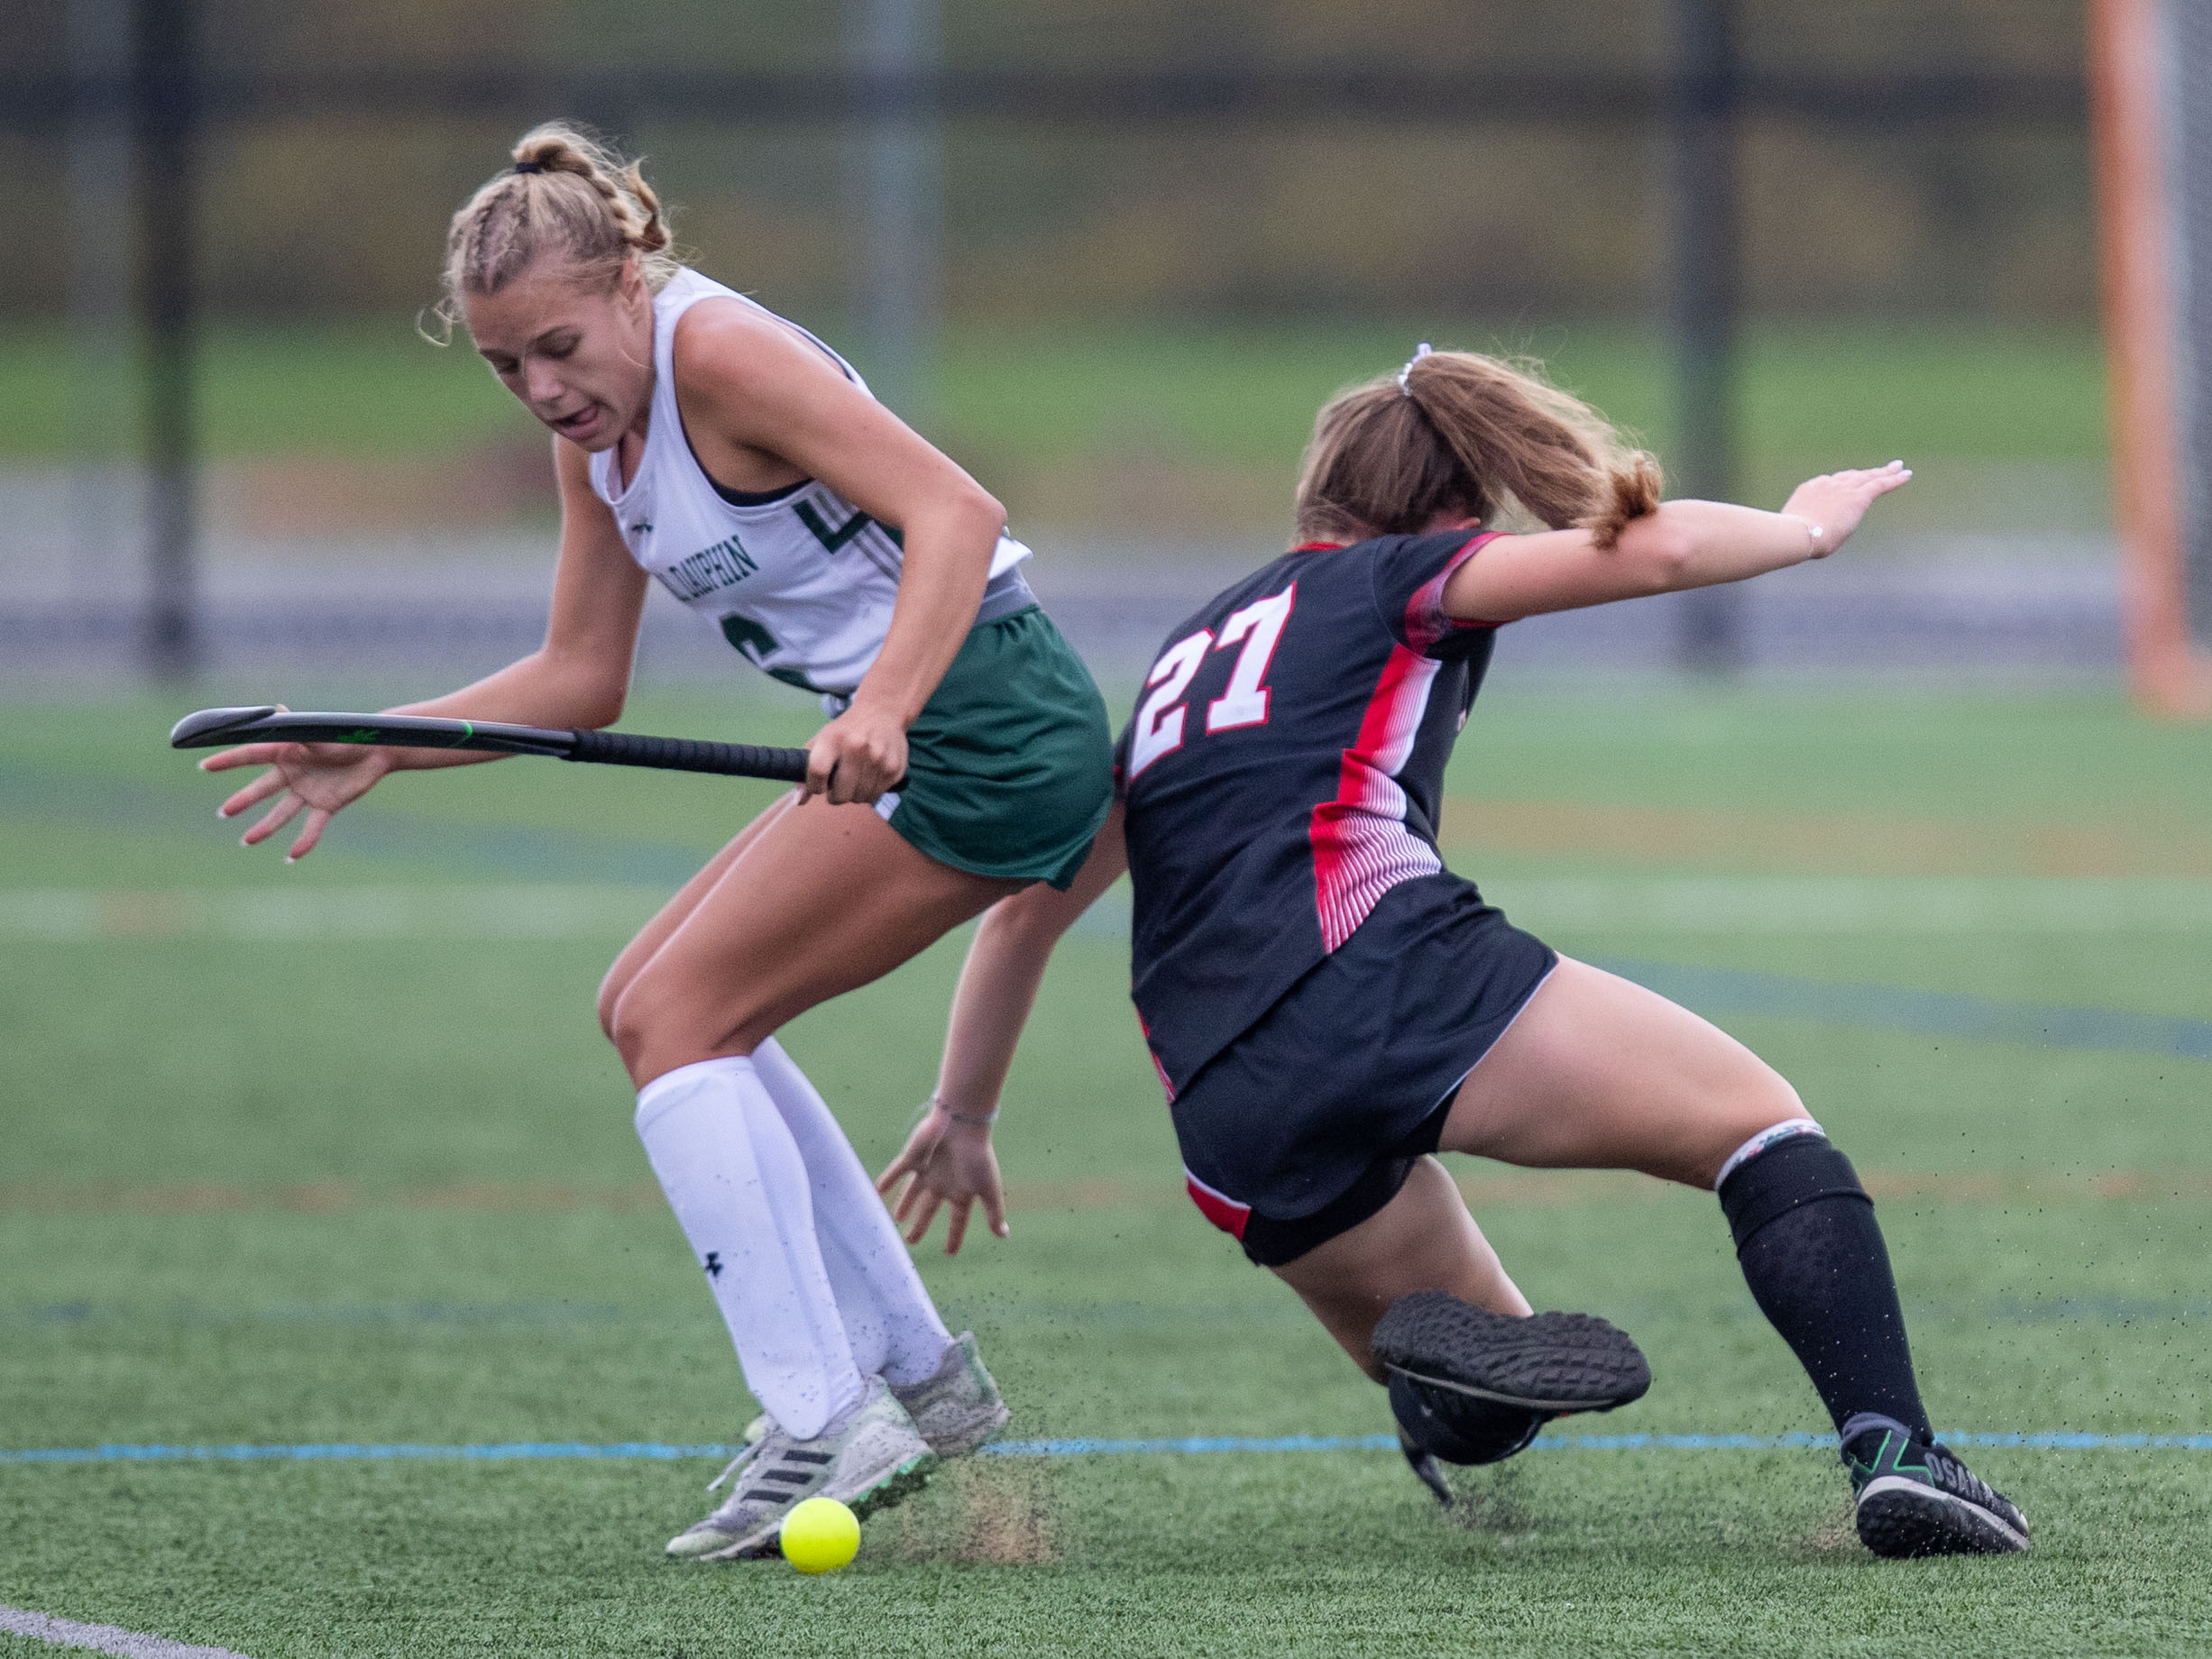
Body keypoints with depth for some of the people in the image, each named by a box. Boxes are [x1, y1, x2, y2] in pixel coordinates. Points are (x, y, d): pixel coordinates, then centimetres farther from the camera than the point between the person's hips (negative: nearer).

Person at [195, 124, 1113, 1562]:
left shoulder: (719, 351, -17)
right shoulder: (596, 432, 12)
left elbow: (956, 512, -26)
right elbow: (580, 682, 19)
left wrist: (882, 708, -39)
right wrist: (377, 751, 9)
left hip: (978, 723, -10)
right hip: (909, 737, 10)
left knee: (676, 1014, -11)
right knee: (654, 1006, 15)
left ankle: (826, 1424, -14)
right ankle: (915, 1374, 17)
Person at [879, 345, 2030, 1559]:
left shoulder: (1183, 659, 32)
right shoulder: (1400, 580, 15)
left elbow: (1029, 904, 36)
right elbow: (1648, 548, 2)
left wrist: (962, 1118, 46)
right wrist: (1803, 530, 21)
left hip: (1229, 1120, 5)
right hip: (1385, 973, -5)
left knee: (1461, 1392, 20)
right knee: (1762, 1121, 6)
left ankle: (1449, 1367, -20)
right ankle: (1891, 1450, -17)